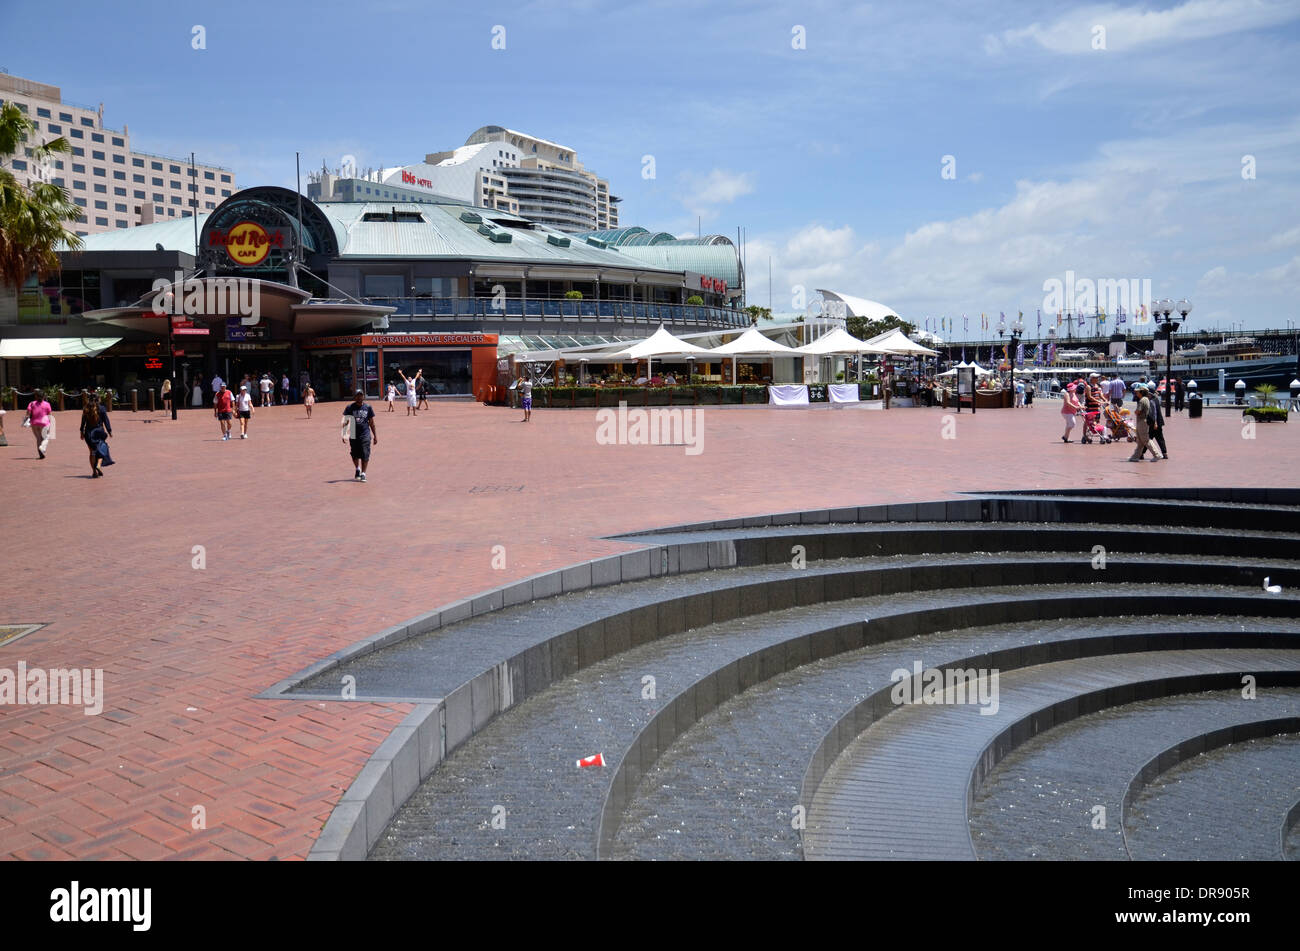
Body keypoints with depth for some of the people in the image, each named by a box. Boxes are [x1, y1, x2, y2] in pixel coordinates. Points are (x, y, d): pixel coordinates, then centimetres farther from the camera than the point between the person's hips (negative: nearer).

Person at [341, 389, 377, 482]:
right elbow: (345, 422, 2)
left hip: (365, 435, 0)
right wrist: (344, 434, -9)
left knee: (365, 455, -7)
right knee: (355, 455, 9)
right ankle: (358, 469, 35)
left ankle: (363, 474, 4)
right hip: (353, 435, 1)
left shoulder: (367, 407, 4)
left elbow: (371, 423, 9)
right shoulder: (349, 407, 0)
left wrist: (375, 436, 9)